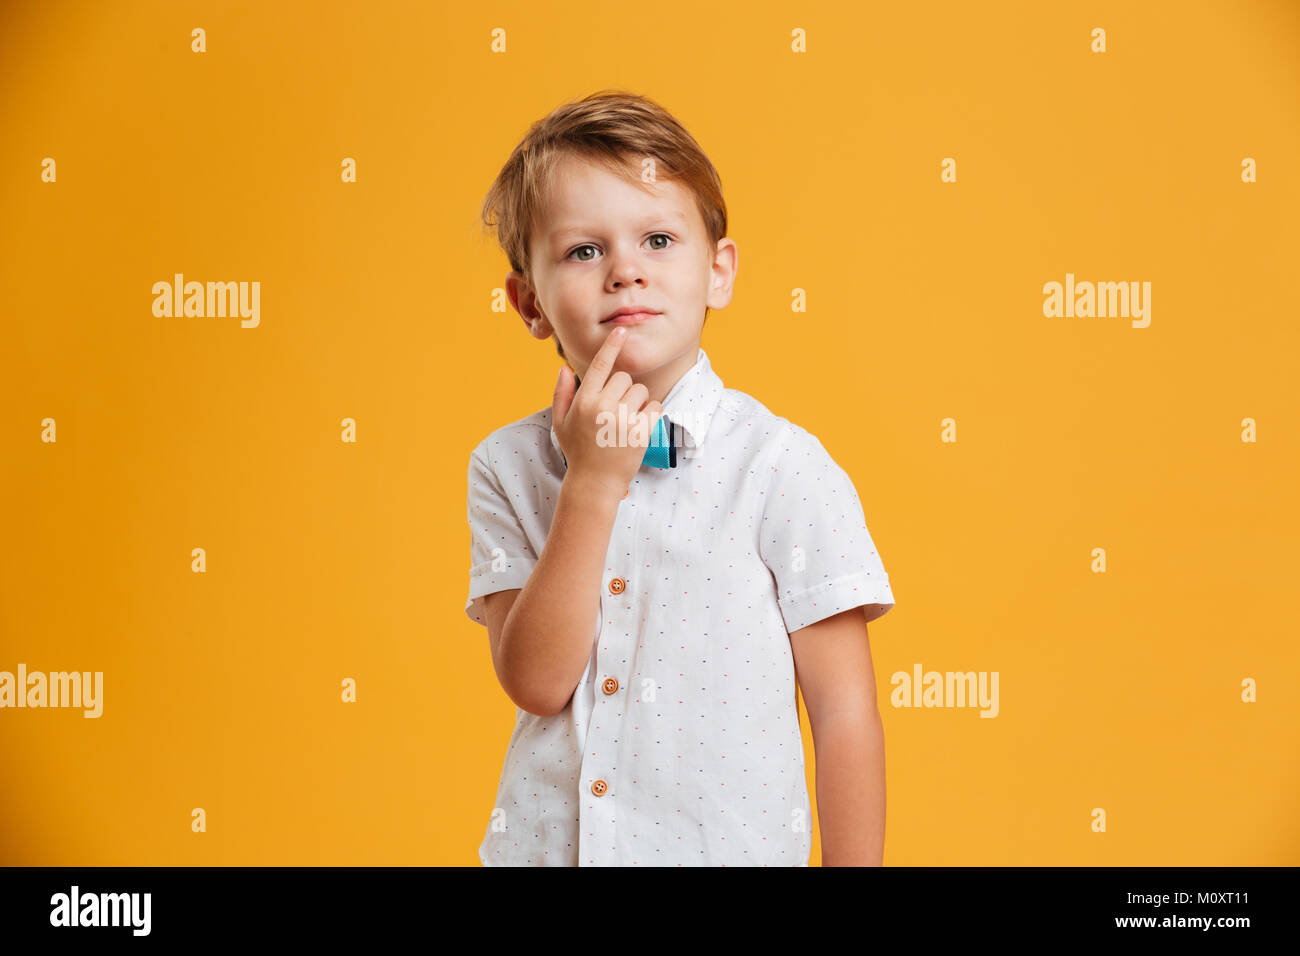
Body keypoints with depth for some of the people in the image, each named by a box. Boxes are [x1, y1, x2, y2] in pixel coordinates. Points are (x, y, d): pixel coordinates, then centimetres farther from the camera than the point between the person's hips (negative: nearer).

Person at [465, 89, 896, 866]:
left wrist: (854, 867, -9)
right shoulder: (509, 467, -3)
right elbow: (537, 682, -12)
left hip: (730, 845, -2)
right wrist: (592, 483, -18)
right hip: (543, 842, 2)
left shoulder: (785, 467, -11)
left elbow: (845, 714, -9)